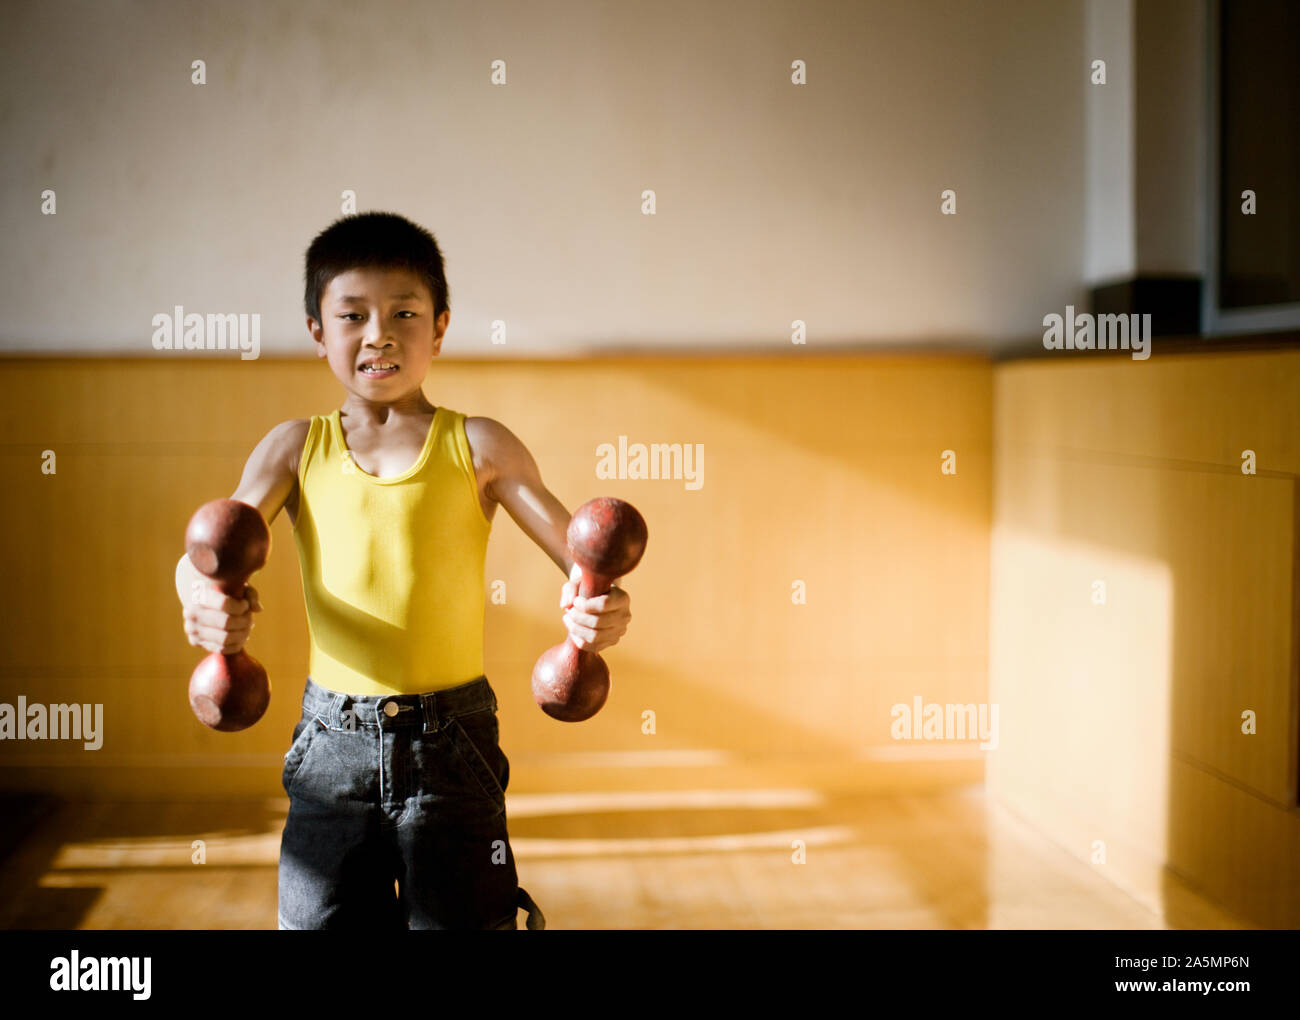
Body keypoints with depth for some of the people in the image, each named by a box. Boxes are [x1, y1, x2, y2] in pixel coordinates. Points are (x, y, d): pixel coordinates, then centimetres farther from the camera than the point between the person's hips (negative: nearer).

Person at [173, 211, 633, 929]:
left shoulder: (477, 447, -1)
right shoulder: (295, 448, 4)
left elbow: (578, 554, -7)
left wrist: (597, 605, -31)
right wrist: (205, 597, -31)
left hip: (451, 741, -1)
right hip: (332, 740, 2)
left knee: (460, 918, 3)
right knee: (320, 916, 8)